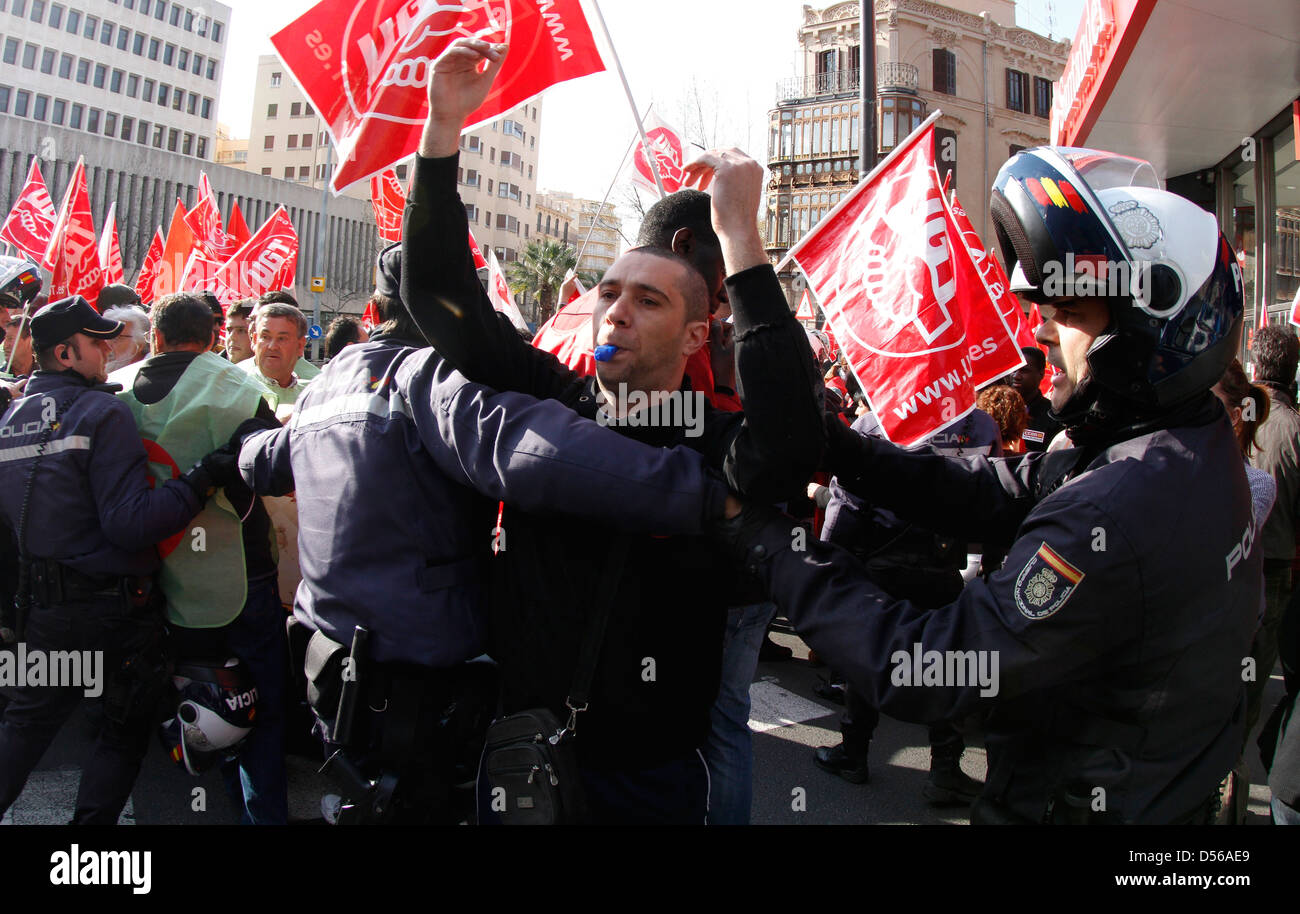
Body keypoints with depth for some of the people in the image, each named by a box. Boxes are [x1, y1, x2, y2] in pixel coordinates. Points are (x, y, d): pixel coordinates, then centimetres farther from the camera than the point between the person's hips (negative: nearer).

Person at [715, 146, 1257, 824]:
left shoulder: (1115, 513, -34)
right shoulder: (1193, 446, -3)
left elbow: (925, 673, -32)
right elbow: (992, 493, -3)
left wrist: (762, 537, -28)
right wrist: (838, 445, -11)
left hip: (1081, 804, -8)